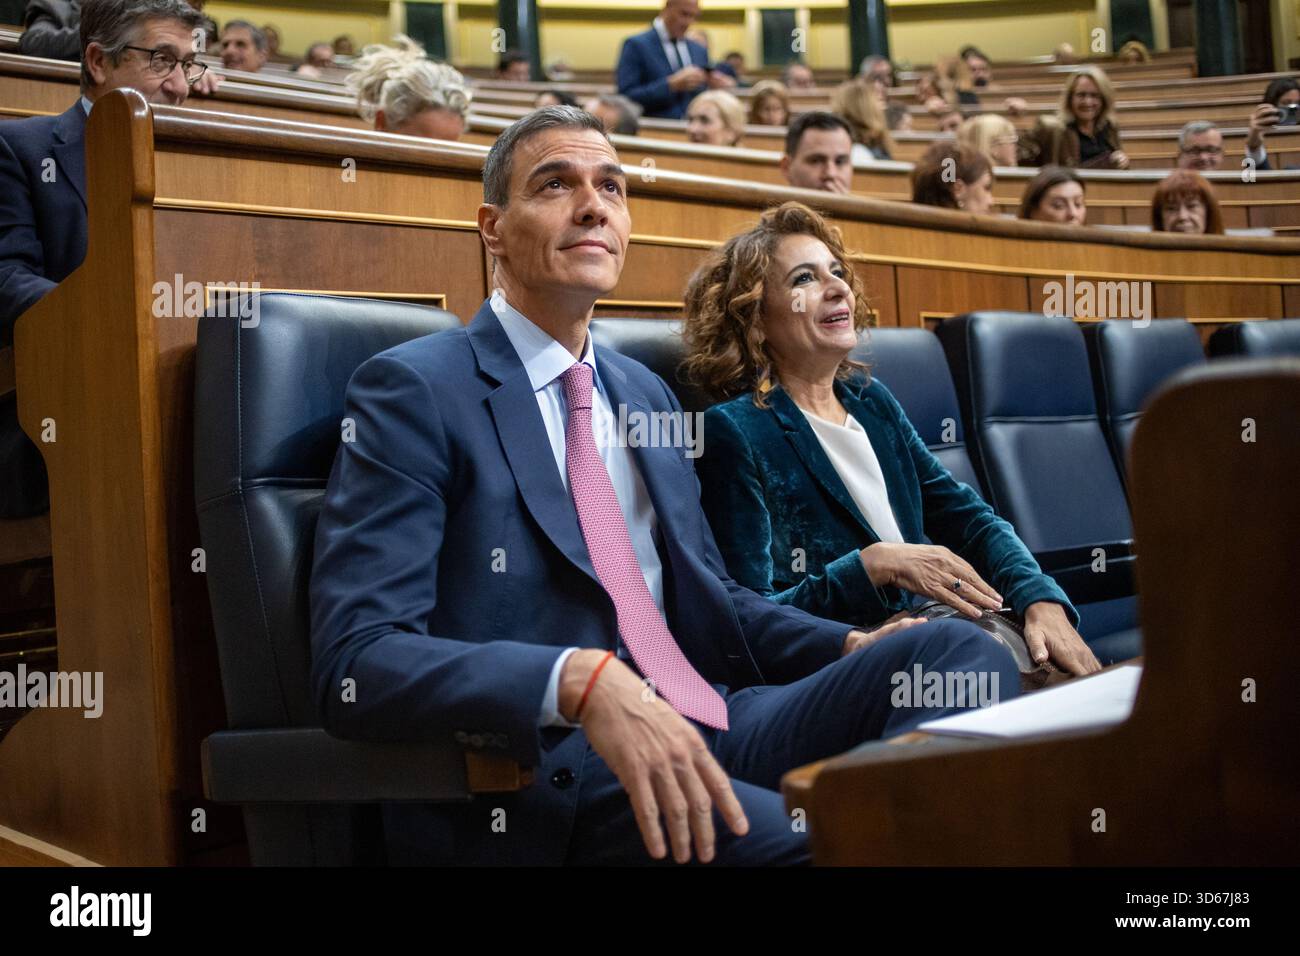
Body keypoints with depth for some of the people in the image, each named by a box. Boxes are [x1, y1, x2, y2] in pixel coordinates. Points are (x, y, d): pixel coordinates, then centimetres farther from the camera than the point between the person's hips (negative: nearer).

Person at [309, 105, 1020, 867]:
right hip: (546, 779, -7)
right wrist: (581, 682, -30)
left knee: (963, 649, -15)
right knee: (802, 837, -34)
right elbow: (357, 660, -15)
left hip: (704, 723, 8)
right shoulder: (413, 390, -3)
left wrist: (855, 646, 7)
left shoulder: (647, 394, 20)